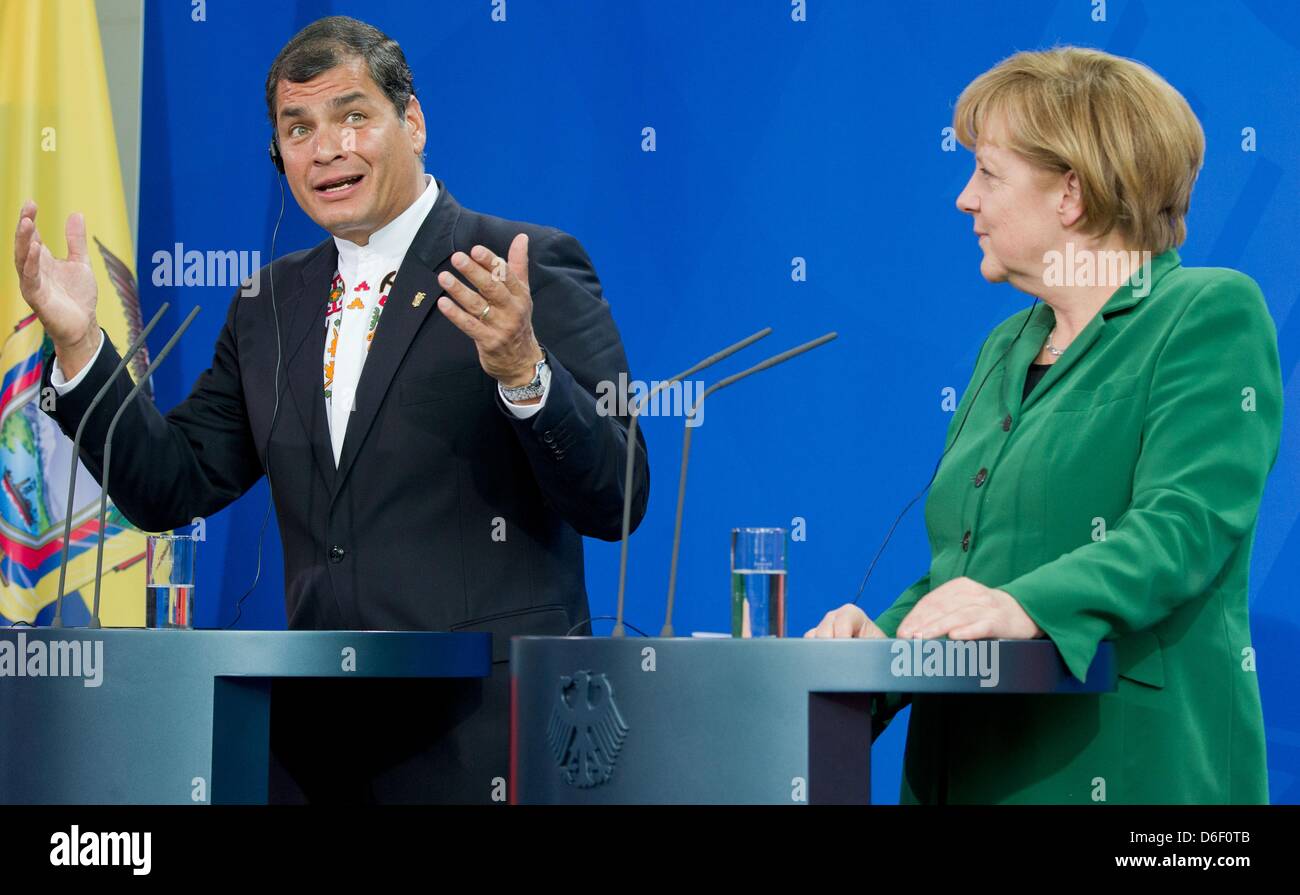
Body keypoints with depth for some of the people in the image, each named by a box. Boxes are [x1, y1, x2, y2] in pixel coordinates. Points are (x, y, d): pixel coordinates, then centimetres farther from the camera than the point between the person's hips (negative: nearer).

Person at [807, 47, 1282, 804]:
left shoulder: (1210, 315, -5)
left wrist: (1026, 606, -34)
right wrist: (886, 636, 0)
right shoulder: (1007, 350, 20)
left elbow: (1183, 527, -20)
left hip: (1125, 767, -7)